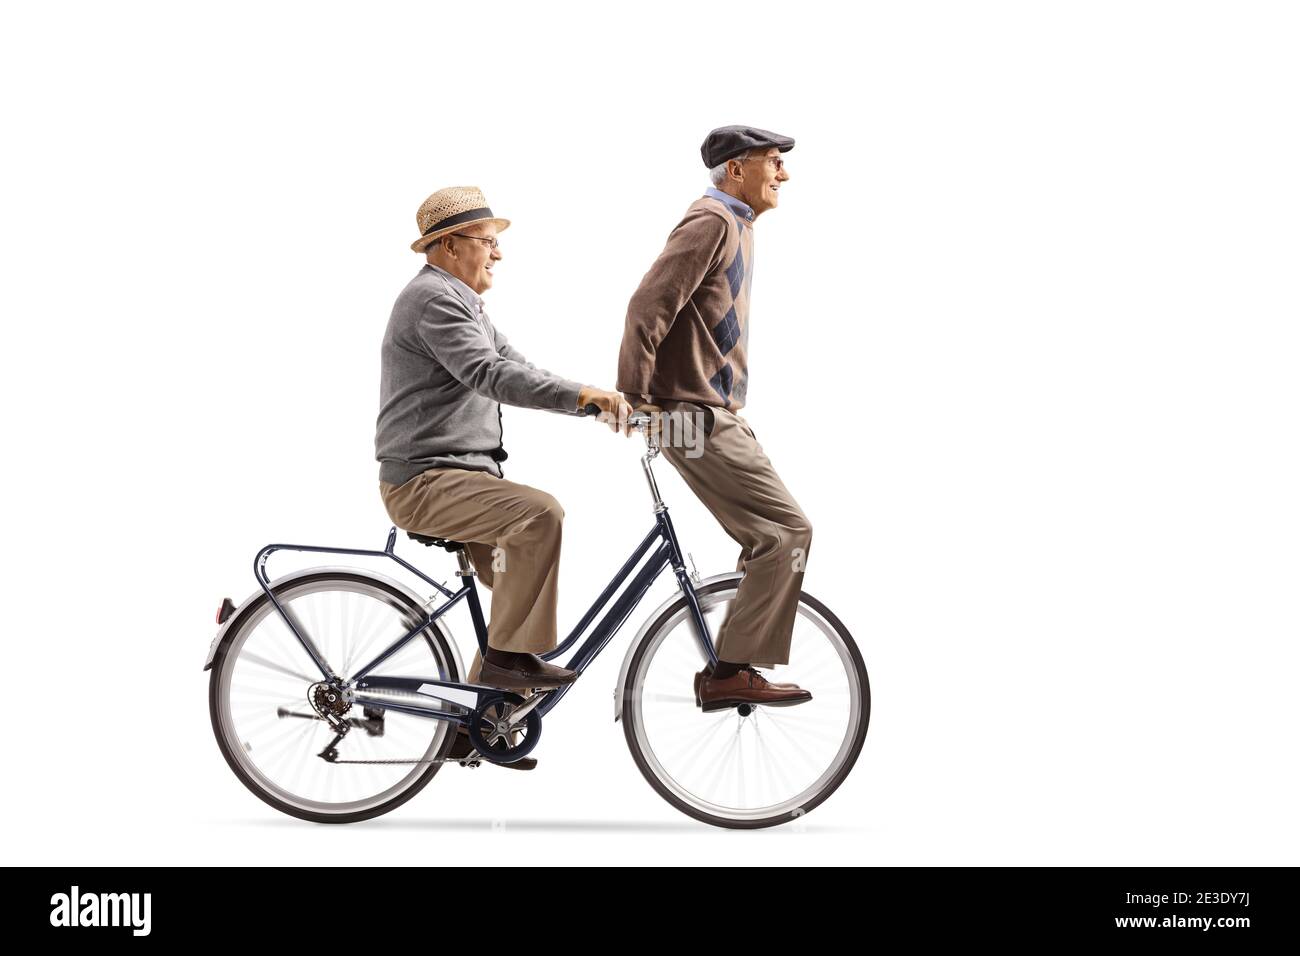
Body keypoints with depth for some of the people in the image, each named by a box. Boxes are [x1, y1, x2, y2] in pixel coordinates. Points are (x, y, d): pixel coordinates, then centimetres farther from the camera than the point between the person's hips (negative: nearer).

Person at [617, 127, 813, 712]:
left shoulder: (736, 225, 20)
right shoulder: (711, 221, -13)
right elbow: (648, 306, -21)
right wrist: (633, 399, -20)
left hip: (719, 413, 10)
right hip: (696, 417, -10)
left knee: (772, 540, 11)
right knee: (787, 531, -13)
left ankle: (731, 669, 16)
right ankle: (730, 671, -11)